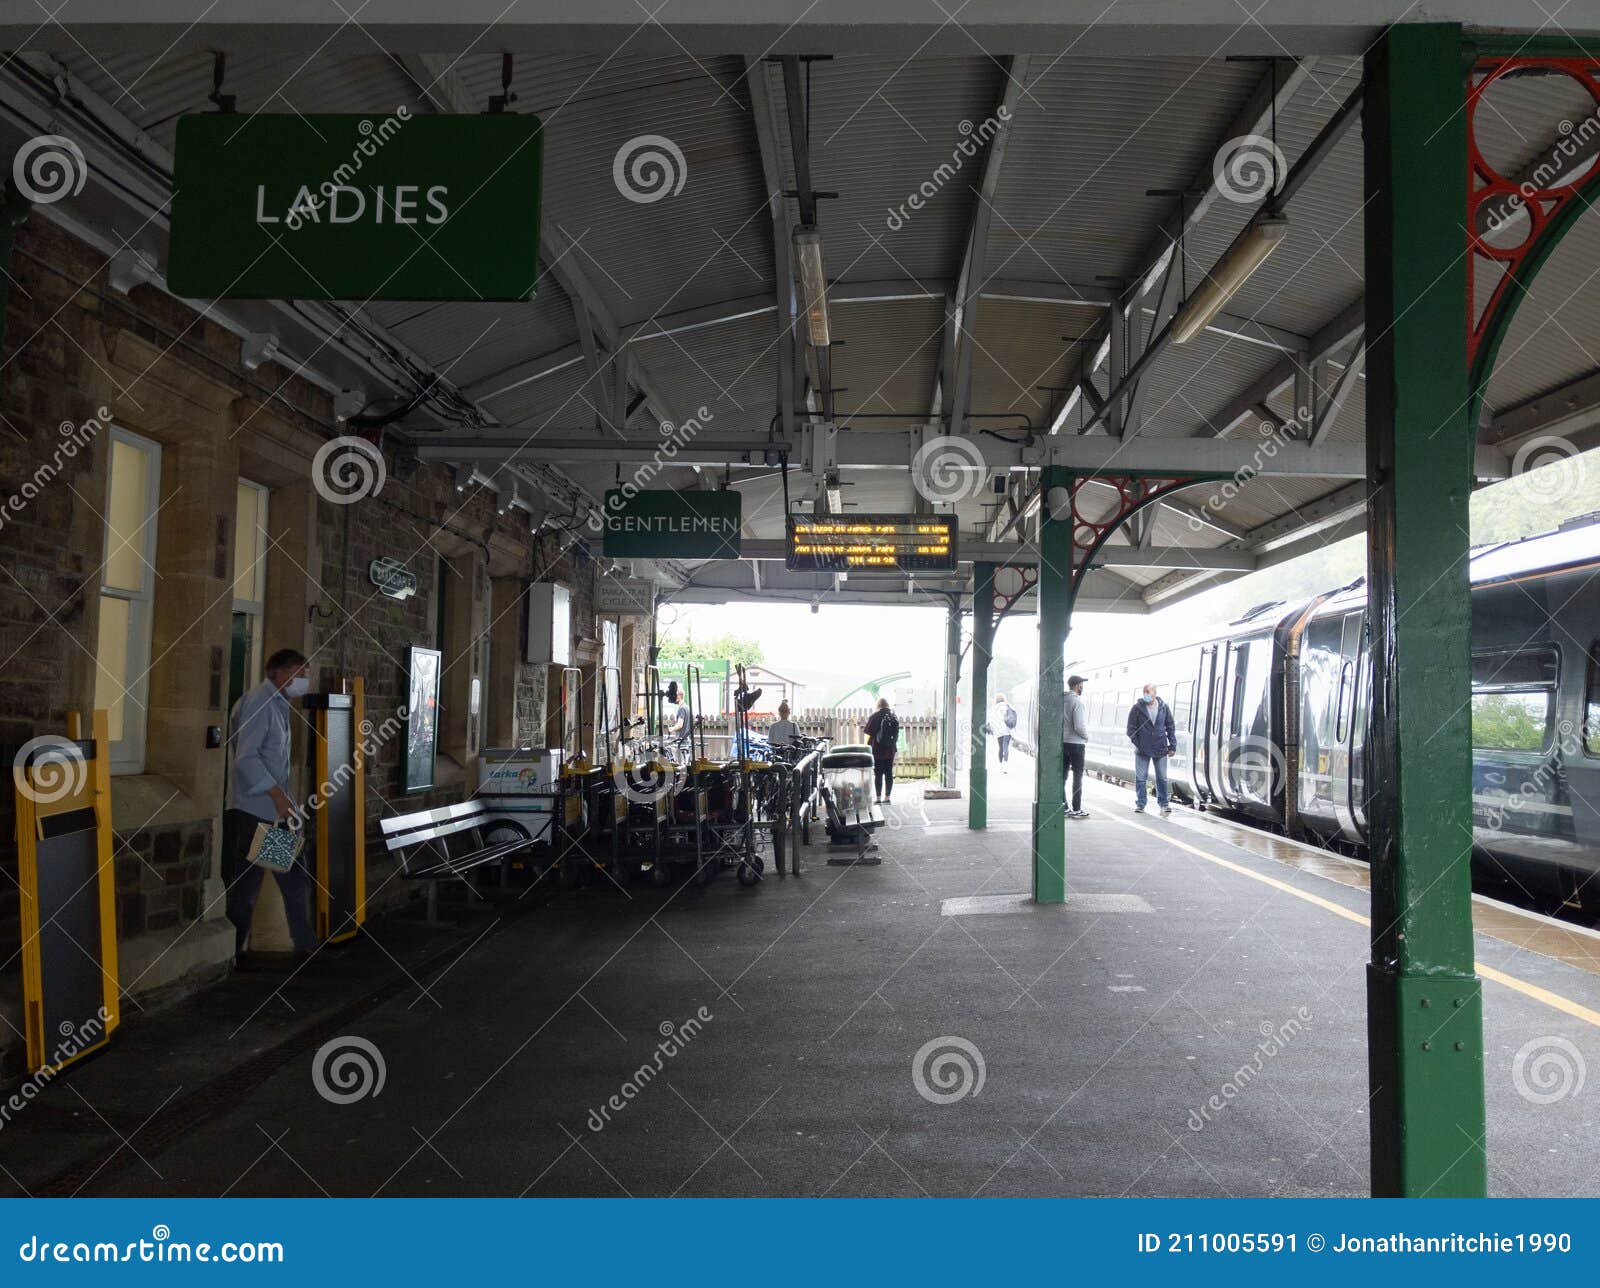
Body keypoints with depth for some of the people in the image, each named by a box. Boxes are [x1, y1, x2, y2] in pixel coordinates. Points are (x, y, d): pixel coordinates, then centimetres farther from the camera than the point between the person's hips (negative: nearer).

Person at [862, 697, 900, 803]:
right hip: (890, 750, 4)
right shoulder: (894, 716, 5)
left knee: (878, 774, -1)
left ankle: (878, 798, -2)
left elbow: (868, 731, -10)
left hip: (877, 750, -4)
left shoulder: (874, 716, -10)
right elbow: (896, 733, 13)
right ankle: (887, 797, 9)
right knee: (889, 774, 7)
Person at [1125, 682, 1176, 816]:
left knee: (1162, 778, 6)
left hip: (1160, 749, 1)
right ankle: (1140, 804, 12)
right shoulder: (1137, 708, -3)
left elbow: (1171, 727, 8)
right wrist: (1135, 742, -11)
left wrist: (1172, 745, 4)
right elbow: (1131, 727, -1)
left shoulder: (1164, 707, 3)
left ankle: (1164, 804, 15)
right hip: (1142, 750, -1)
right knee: (1140, 777, 3)